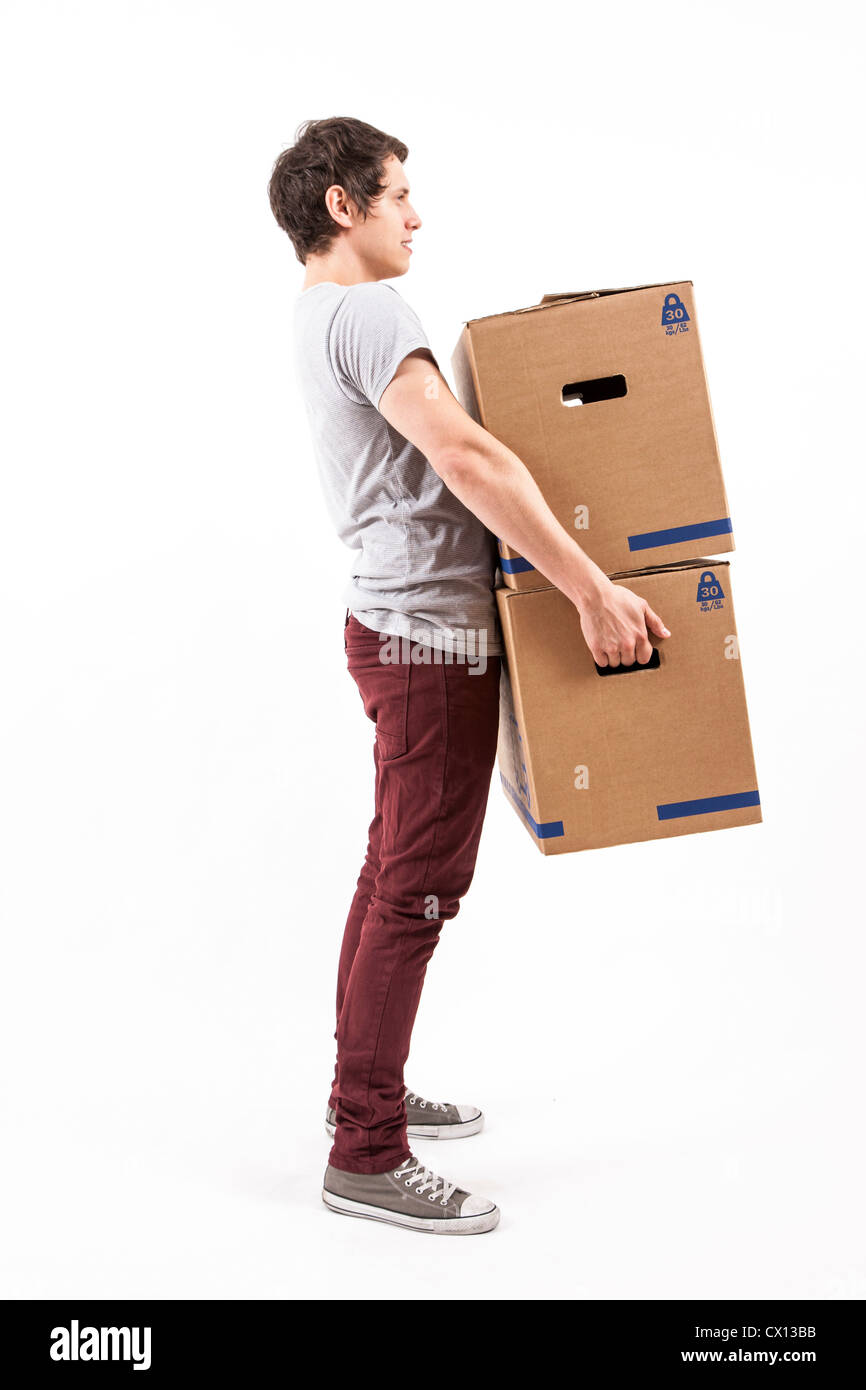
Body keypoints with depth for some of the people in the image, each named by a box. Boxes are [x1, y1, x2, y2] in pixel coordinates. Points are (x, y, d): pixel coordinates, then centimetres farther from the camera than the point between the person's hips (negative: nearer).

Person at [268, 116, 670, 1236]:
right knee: (419, 887, -6)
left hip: (398, 625, 11)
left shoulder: (318, 315, 17)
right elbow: (468, 460, -26)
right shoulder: (365, 312, -16)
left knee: (395, 872, 18)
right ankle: (368, 1156, 3)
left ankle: (362, 1090, 31)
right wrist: (591, 589, -26)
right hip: (431, 637, -11)